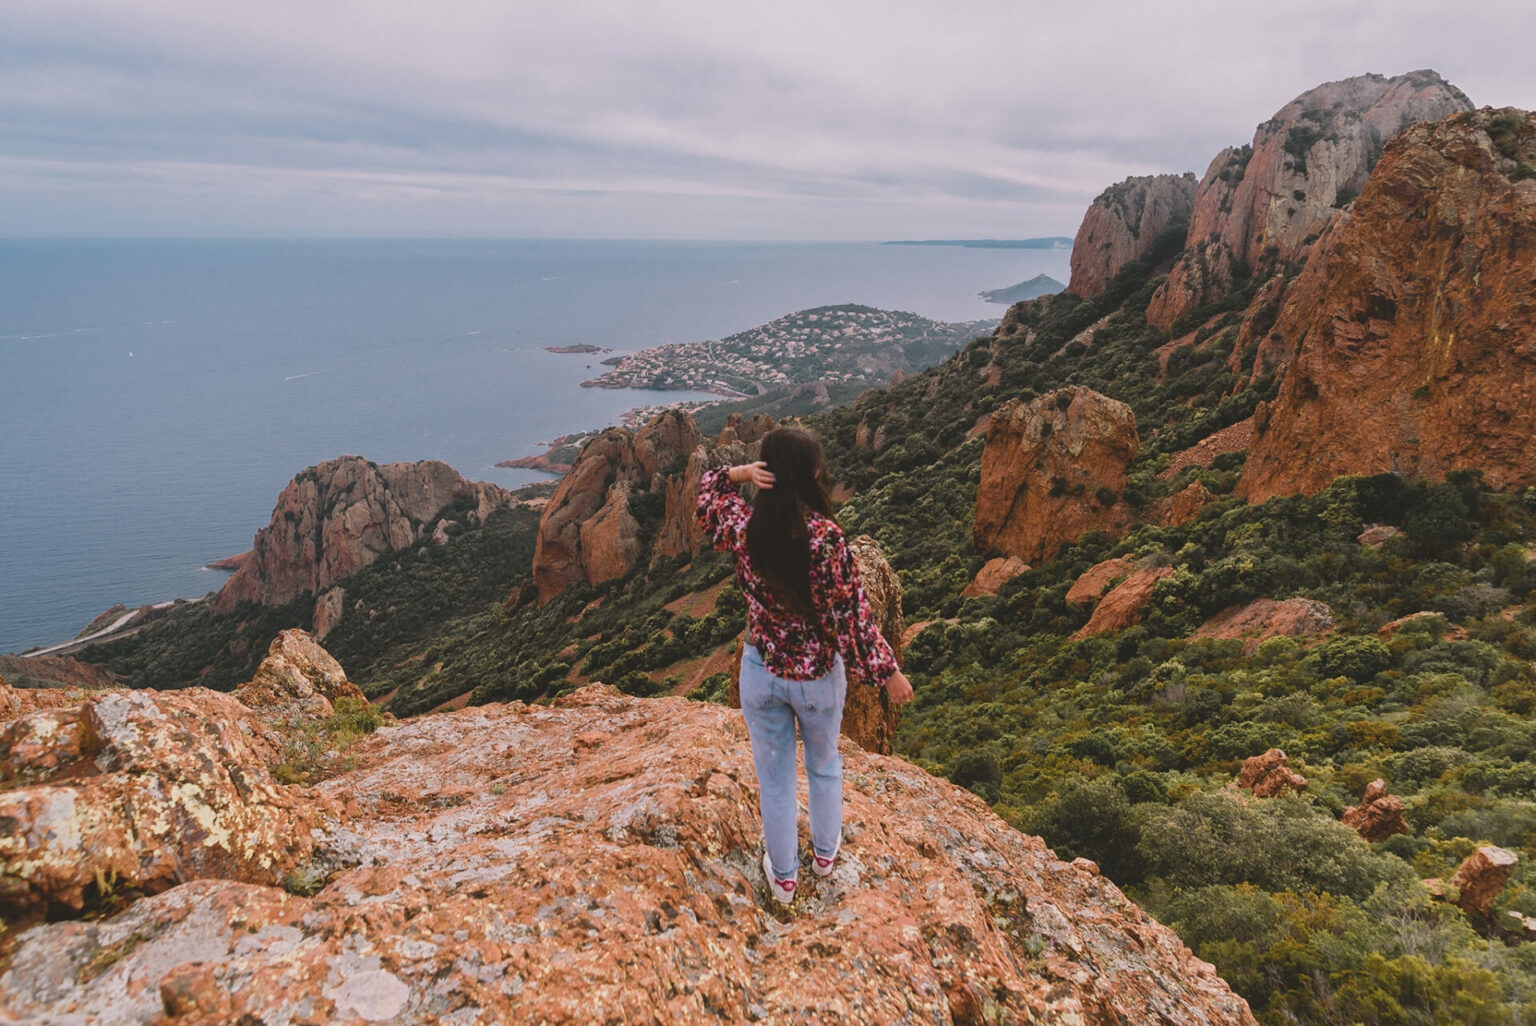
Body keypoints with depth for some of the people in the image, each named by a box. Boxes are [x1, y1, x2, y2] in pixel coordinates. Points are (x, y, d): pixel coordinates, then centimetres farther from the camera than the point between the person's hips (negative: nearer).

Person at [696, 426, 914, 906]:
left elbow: (707, 490, 3)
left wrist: (742, 473, -17)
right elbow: (853, 615, -21)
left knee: (774, 776, 21)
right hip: (819, 676, -1)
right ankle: (825, 852, 50)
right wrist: (888, 672, -8)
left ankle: (783, 876, 40)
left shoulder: (742, 528, -19)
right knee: (824, 765, 27)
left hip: (761, 672, 1)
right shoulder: (825, 538, -28)